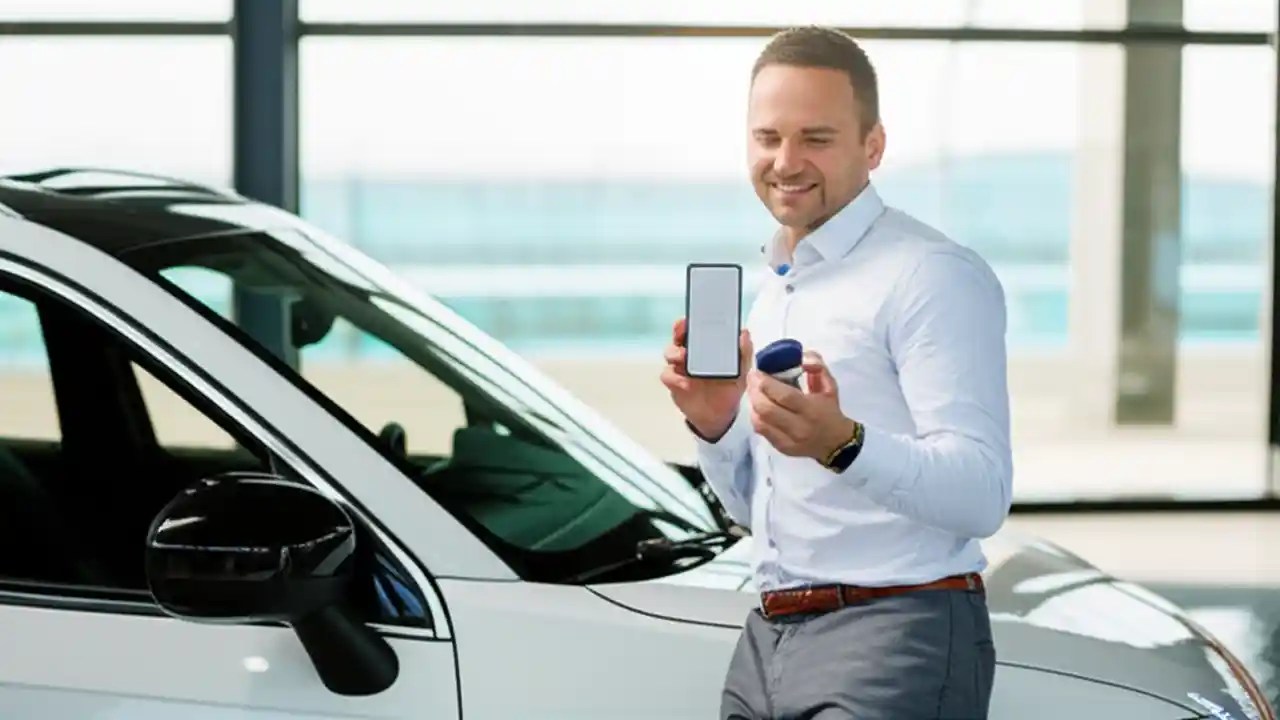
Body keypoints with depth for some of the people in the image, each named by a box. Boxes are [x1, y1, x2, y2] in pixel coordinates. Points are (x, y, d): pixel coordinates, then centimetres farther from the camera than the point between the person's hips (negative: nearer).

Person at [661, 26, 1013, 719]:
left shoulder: (932, 274, -10)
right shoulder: (770, 284, 15)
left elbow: (982, 494, -20)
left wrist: (842, 444, -34)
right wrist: (714, 425, 0)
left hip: (898, 642, -7)